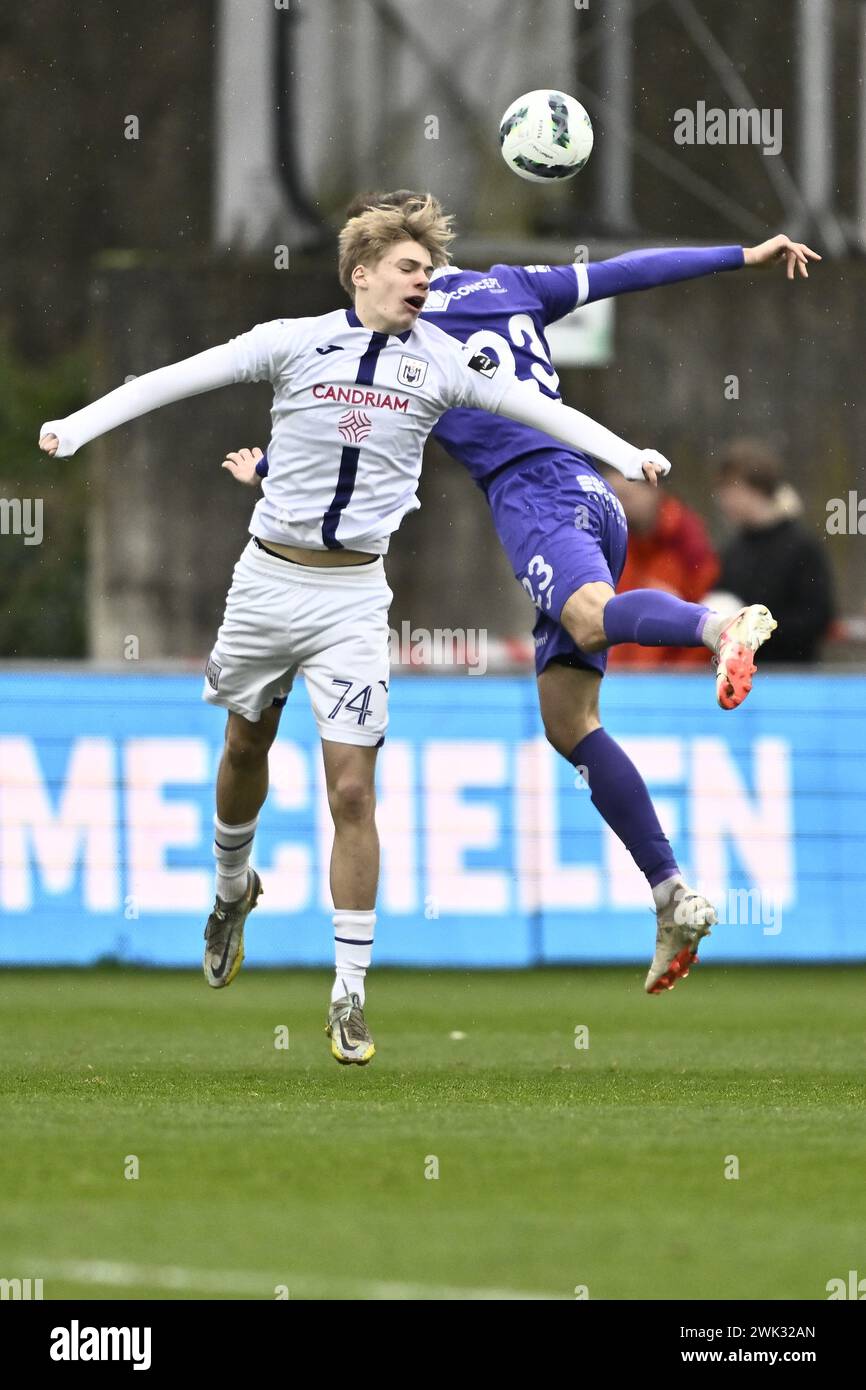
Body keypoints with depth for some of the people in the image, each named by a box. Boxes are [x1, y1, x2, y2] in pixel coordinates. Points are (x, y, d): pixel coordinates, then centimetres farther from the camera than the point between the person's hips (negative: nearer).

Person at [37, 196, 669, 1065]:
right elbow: (177, 378, -5)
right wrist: (75, 429, -14)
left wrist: (627, 454, -8)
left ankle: (350, 996, -3)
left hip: (353, 595, 0)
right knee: (245, 748, 18)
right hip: (268, 578, 0)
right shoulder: (293, 342, -4)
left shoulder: (440, 360, 1)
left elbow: (534, 407, 2)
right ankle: (232, 889, 49)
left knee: (351, 789, -7)